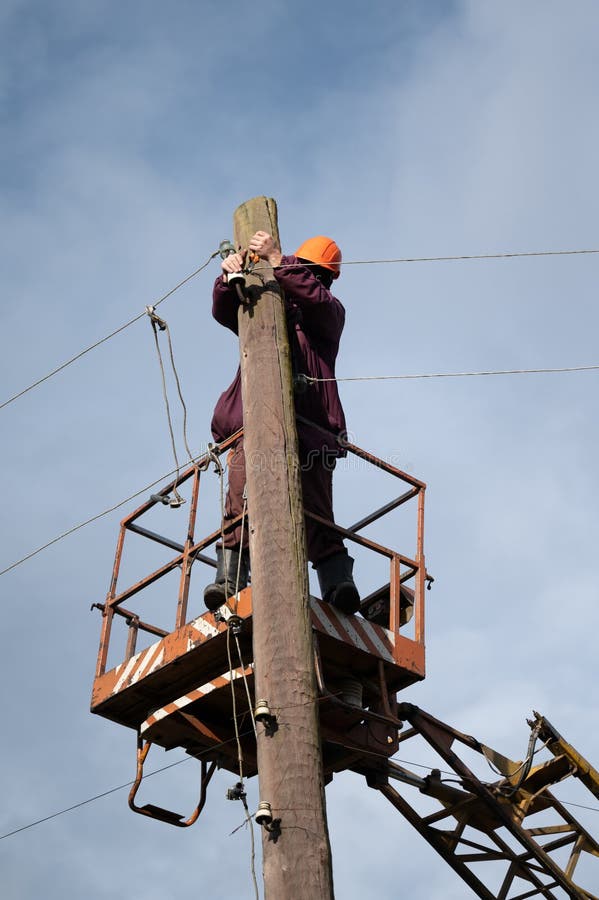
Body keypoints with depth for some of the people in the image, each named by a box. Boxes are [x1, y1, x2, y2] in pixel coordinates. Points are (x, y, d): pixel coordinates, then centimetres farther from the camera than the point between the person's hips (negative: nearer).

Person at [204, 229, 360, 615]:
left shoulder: (330, 312, 19)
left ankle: (338, 582, -24)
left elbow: (314, 297, -4)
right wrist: (229, 278, -4)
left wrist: (278, 261, -10)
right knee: (242, 496, -16)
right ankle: (230, 579, -21)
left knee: (316, 510, -15)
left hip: (308, 421, -2)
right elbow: (224, 312, 14)